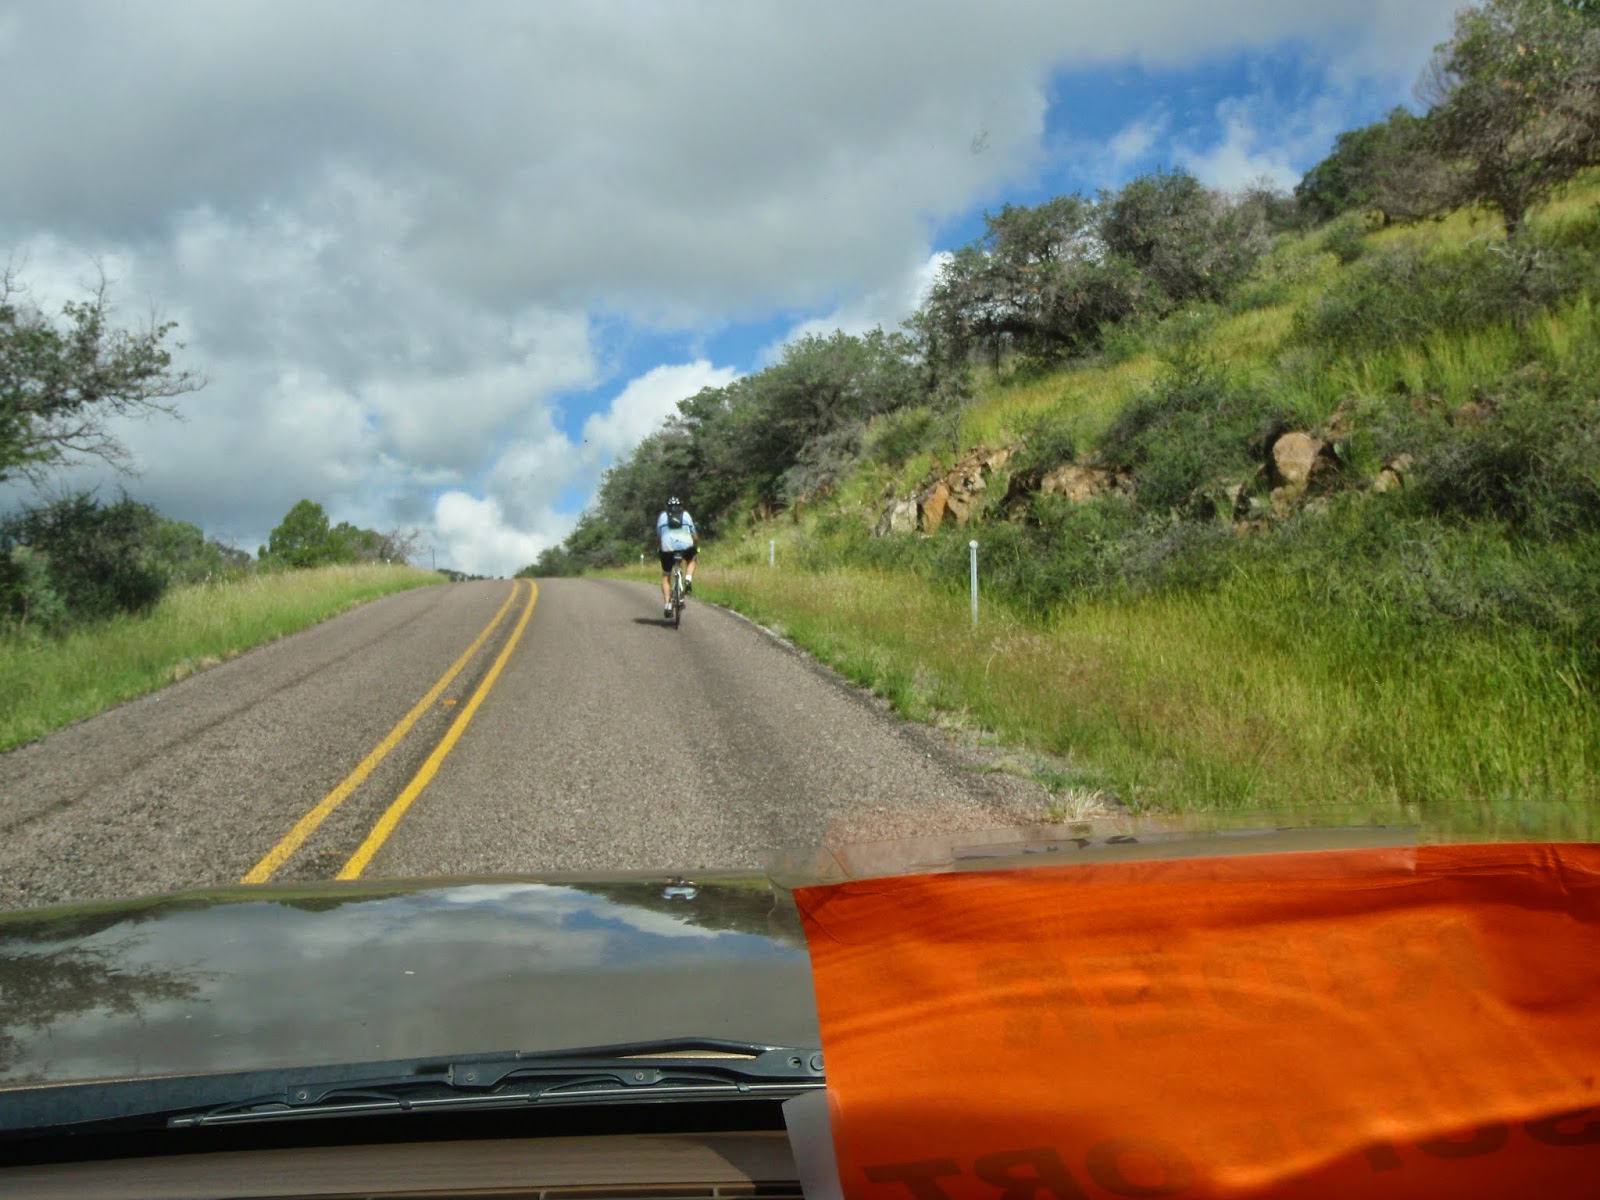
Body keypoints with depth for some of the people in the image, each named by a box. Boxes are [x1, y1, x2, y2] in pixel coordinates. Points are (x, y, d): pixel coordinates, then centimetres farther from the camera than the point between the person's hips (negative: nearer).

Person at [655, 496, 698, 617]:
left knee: (666, 576, 18)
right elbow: (695, 537, 24)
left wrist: (658, 548, 37)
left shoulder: (662, 516, 22)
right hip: (686, 546, 0)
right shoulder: (686, 515, 23)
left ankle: (667, 605, 4)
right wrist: (696, 547, 41)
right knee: (691, 560, 35)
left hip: (667, 548, 0)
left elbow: (658, 537, 20)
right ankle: (688, 580, 8)